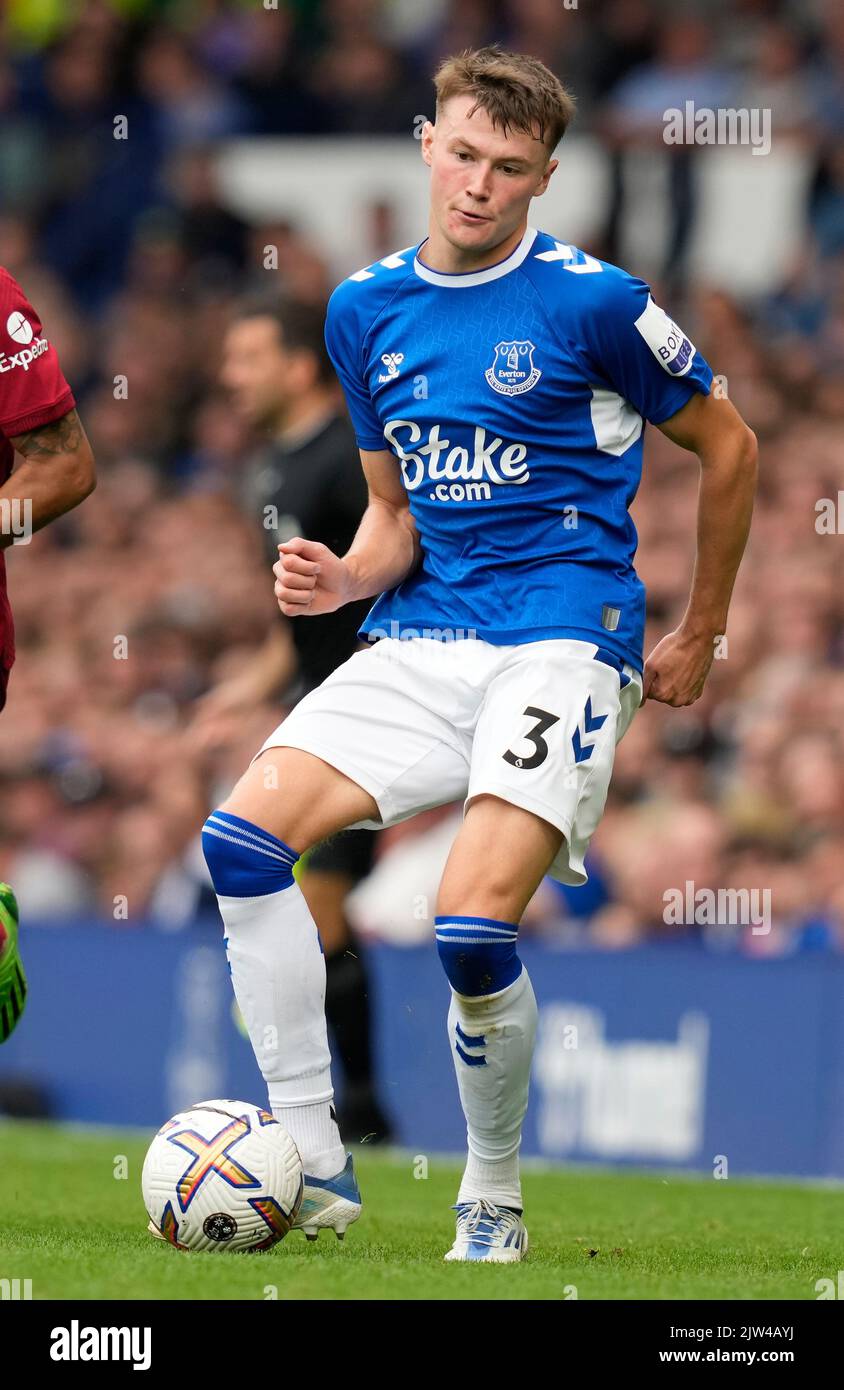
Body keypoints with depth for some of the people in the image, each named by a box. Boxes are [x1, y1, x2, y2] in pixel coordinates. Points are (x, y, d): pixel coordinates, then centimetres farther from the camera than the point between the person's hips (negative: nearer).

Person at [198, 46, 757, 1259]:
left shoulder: (590, 301, -7)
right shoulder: (367, 309, 10)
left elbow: (727, 447, 5)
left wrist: (700, 638, 9)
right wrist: (348, 578, -3)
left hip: (563, 635, -6)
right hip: (424, 640, 6)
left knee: (474, 928, -21)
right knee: (243, 836, -14)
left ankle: (494, 1202, 3)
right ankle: (313, 1166, -7)